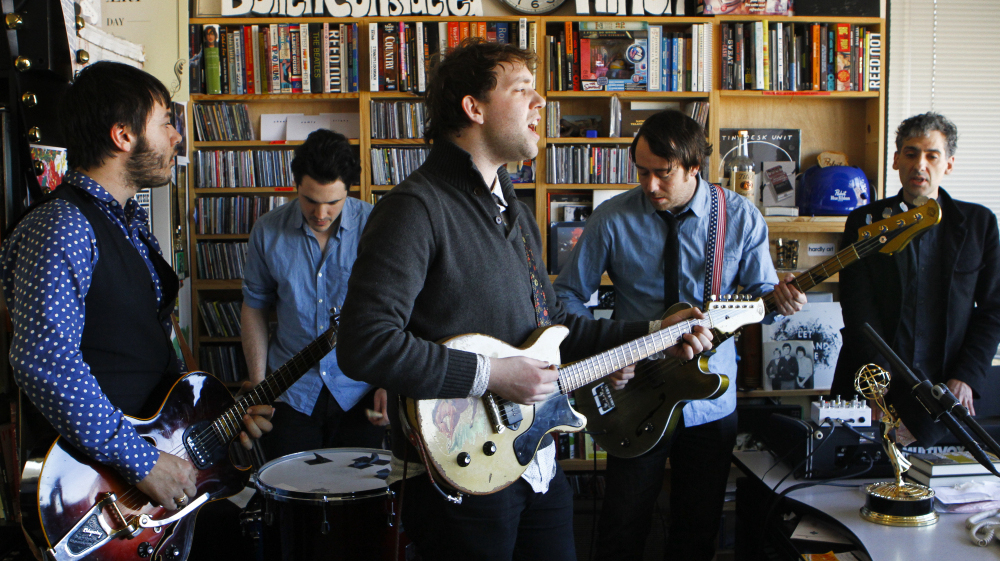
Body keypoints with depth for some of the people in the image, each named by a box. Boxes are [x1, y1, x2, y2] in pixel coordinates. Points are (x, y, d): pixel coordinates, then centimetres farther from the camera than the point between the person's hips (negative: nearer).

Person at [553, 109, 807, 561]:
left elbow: (761, 290, 3)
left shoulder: (741, 217, -5)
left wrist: (778, 299, -20)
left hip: (711, 401, 1)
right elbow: (568, 294, -2)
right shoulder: (612, 219, -9)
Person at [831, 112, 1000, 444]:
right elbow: (857, 305, -2)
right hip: (875, 388, 0)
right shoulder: (865, 222, 6)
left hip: (943, 390, 1)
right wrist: (878, 369, -15)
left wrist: (966, 378, -5)